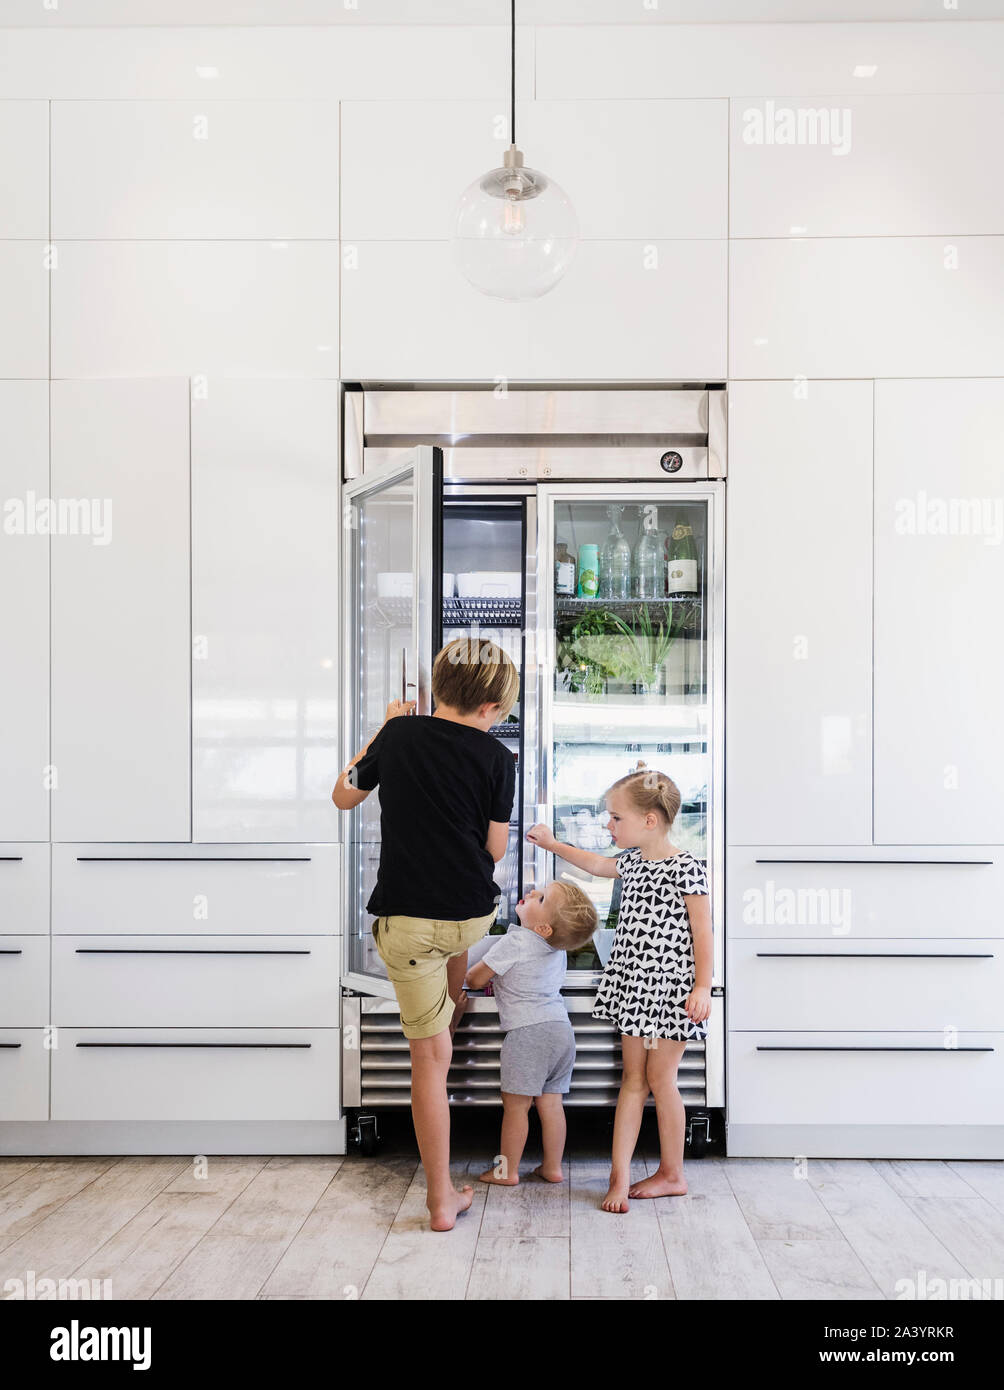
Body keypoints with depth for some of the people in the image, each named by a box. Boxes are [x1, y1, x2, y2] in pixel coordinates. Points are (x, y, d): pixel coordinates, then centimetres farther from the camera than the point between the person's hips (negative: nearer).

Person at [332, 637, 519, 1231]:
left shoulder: (399, 734, -2)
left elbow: (344, 796, 13)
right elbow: (495, 849, 0)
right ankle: (455, 1010, 59)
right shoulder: (498, 759, -7)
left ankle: (442, 1199, 13)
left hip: (408, 921, 0)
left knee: (430, 1058, 6)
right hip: (475, 914, 1)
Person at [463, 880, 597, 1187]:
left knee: (515, 1104, 3)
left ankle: (507, 1171, 11)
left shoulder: (514, 942, -13)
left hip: (528, 1032, -7)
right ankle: (552, 1167, 18)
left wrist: (469, 977, 18)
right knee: (550, 1102, 12)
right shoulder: (558, 950, 10)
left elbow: (476, 978, -4)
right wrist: (501, 978, 29)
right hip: (561, 1028, 7)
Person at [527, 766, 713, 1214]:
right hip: (634, 985, 7)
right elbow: (597, 864, 29)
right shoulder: (632, 860, 8)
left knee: (659, 1077, 2)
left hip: (669, 987, -7)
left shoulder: (685, 867, -14)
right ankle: (620, 1176, 8)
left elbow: (702, 932, -12)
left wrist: (703, 986, -16)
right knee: (633, 1079, 7)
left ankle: (672, 1174, 19)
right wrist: (552, 844, 33)